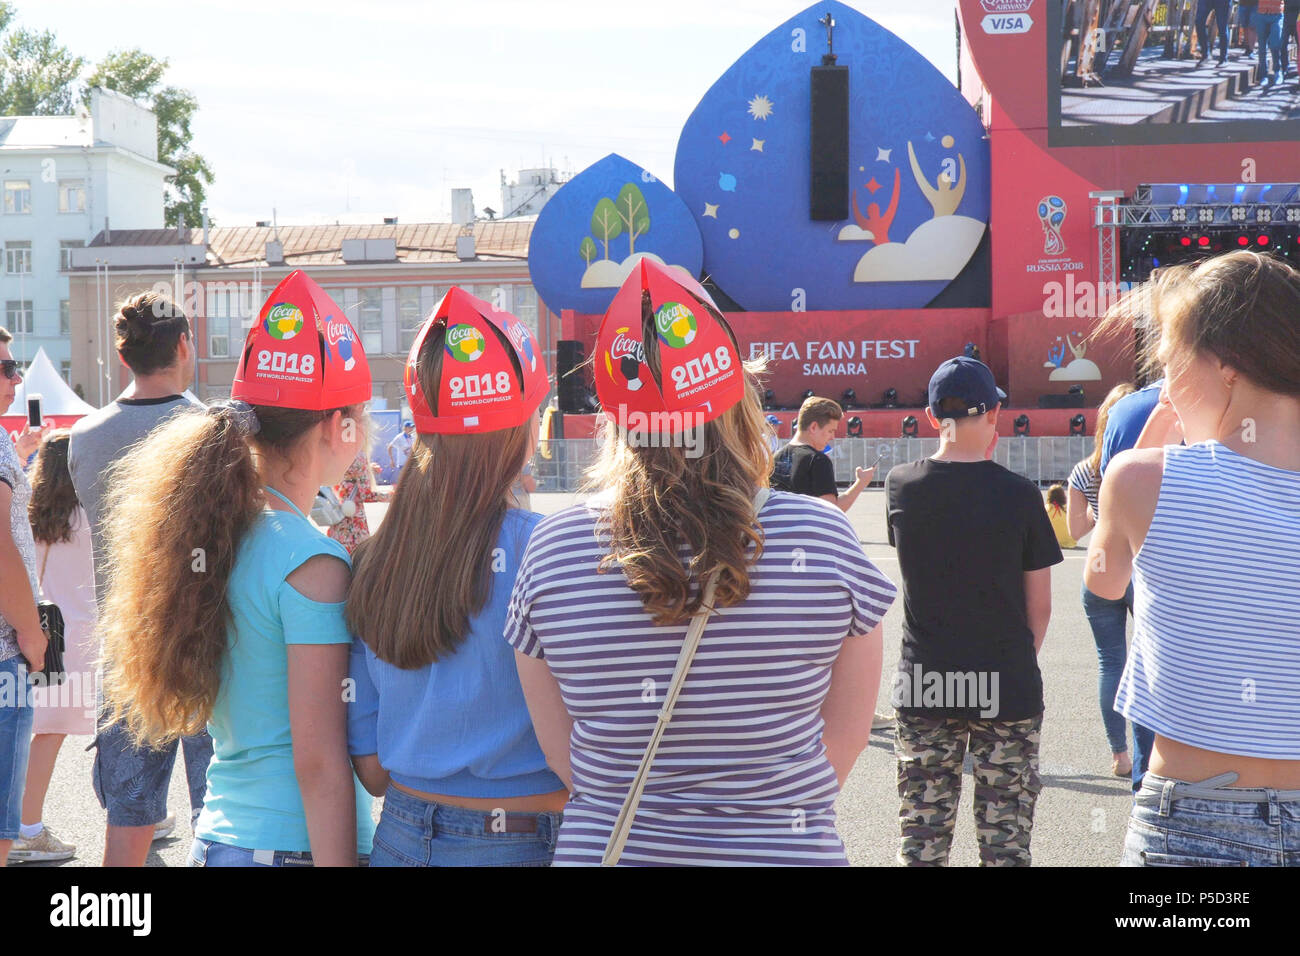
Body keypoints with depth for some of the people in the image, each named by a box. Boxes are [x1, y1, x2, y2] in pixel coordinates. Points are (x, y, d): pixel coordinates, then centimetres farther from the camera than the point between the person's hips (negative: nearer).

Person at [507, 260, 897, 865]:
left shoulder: (550, 549, -9)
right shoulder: (822, 538, -12)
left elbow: (562, 753, -1)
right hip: (784, 850, -1)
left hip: (598, 843, 1)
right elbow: (846, 734, -2)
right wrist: (772, 815, 9)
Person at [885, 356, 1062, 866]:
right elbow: (1039, 606, -3)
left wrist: (972, 458, 18)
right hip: (1006, 688, -2)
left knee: (922, 839, 9)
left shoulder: (900, 485, -3)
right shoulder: (1018, 494, -9)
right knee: (1005, 841, 5)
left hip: (923, 685, 2)